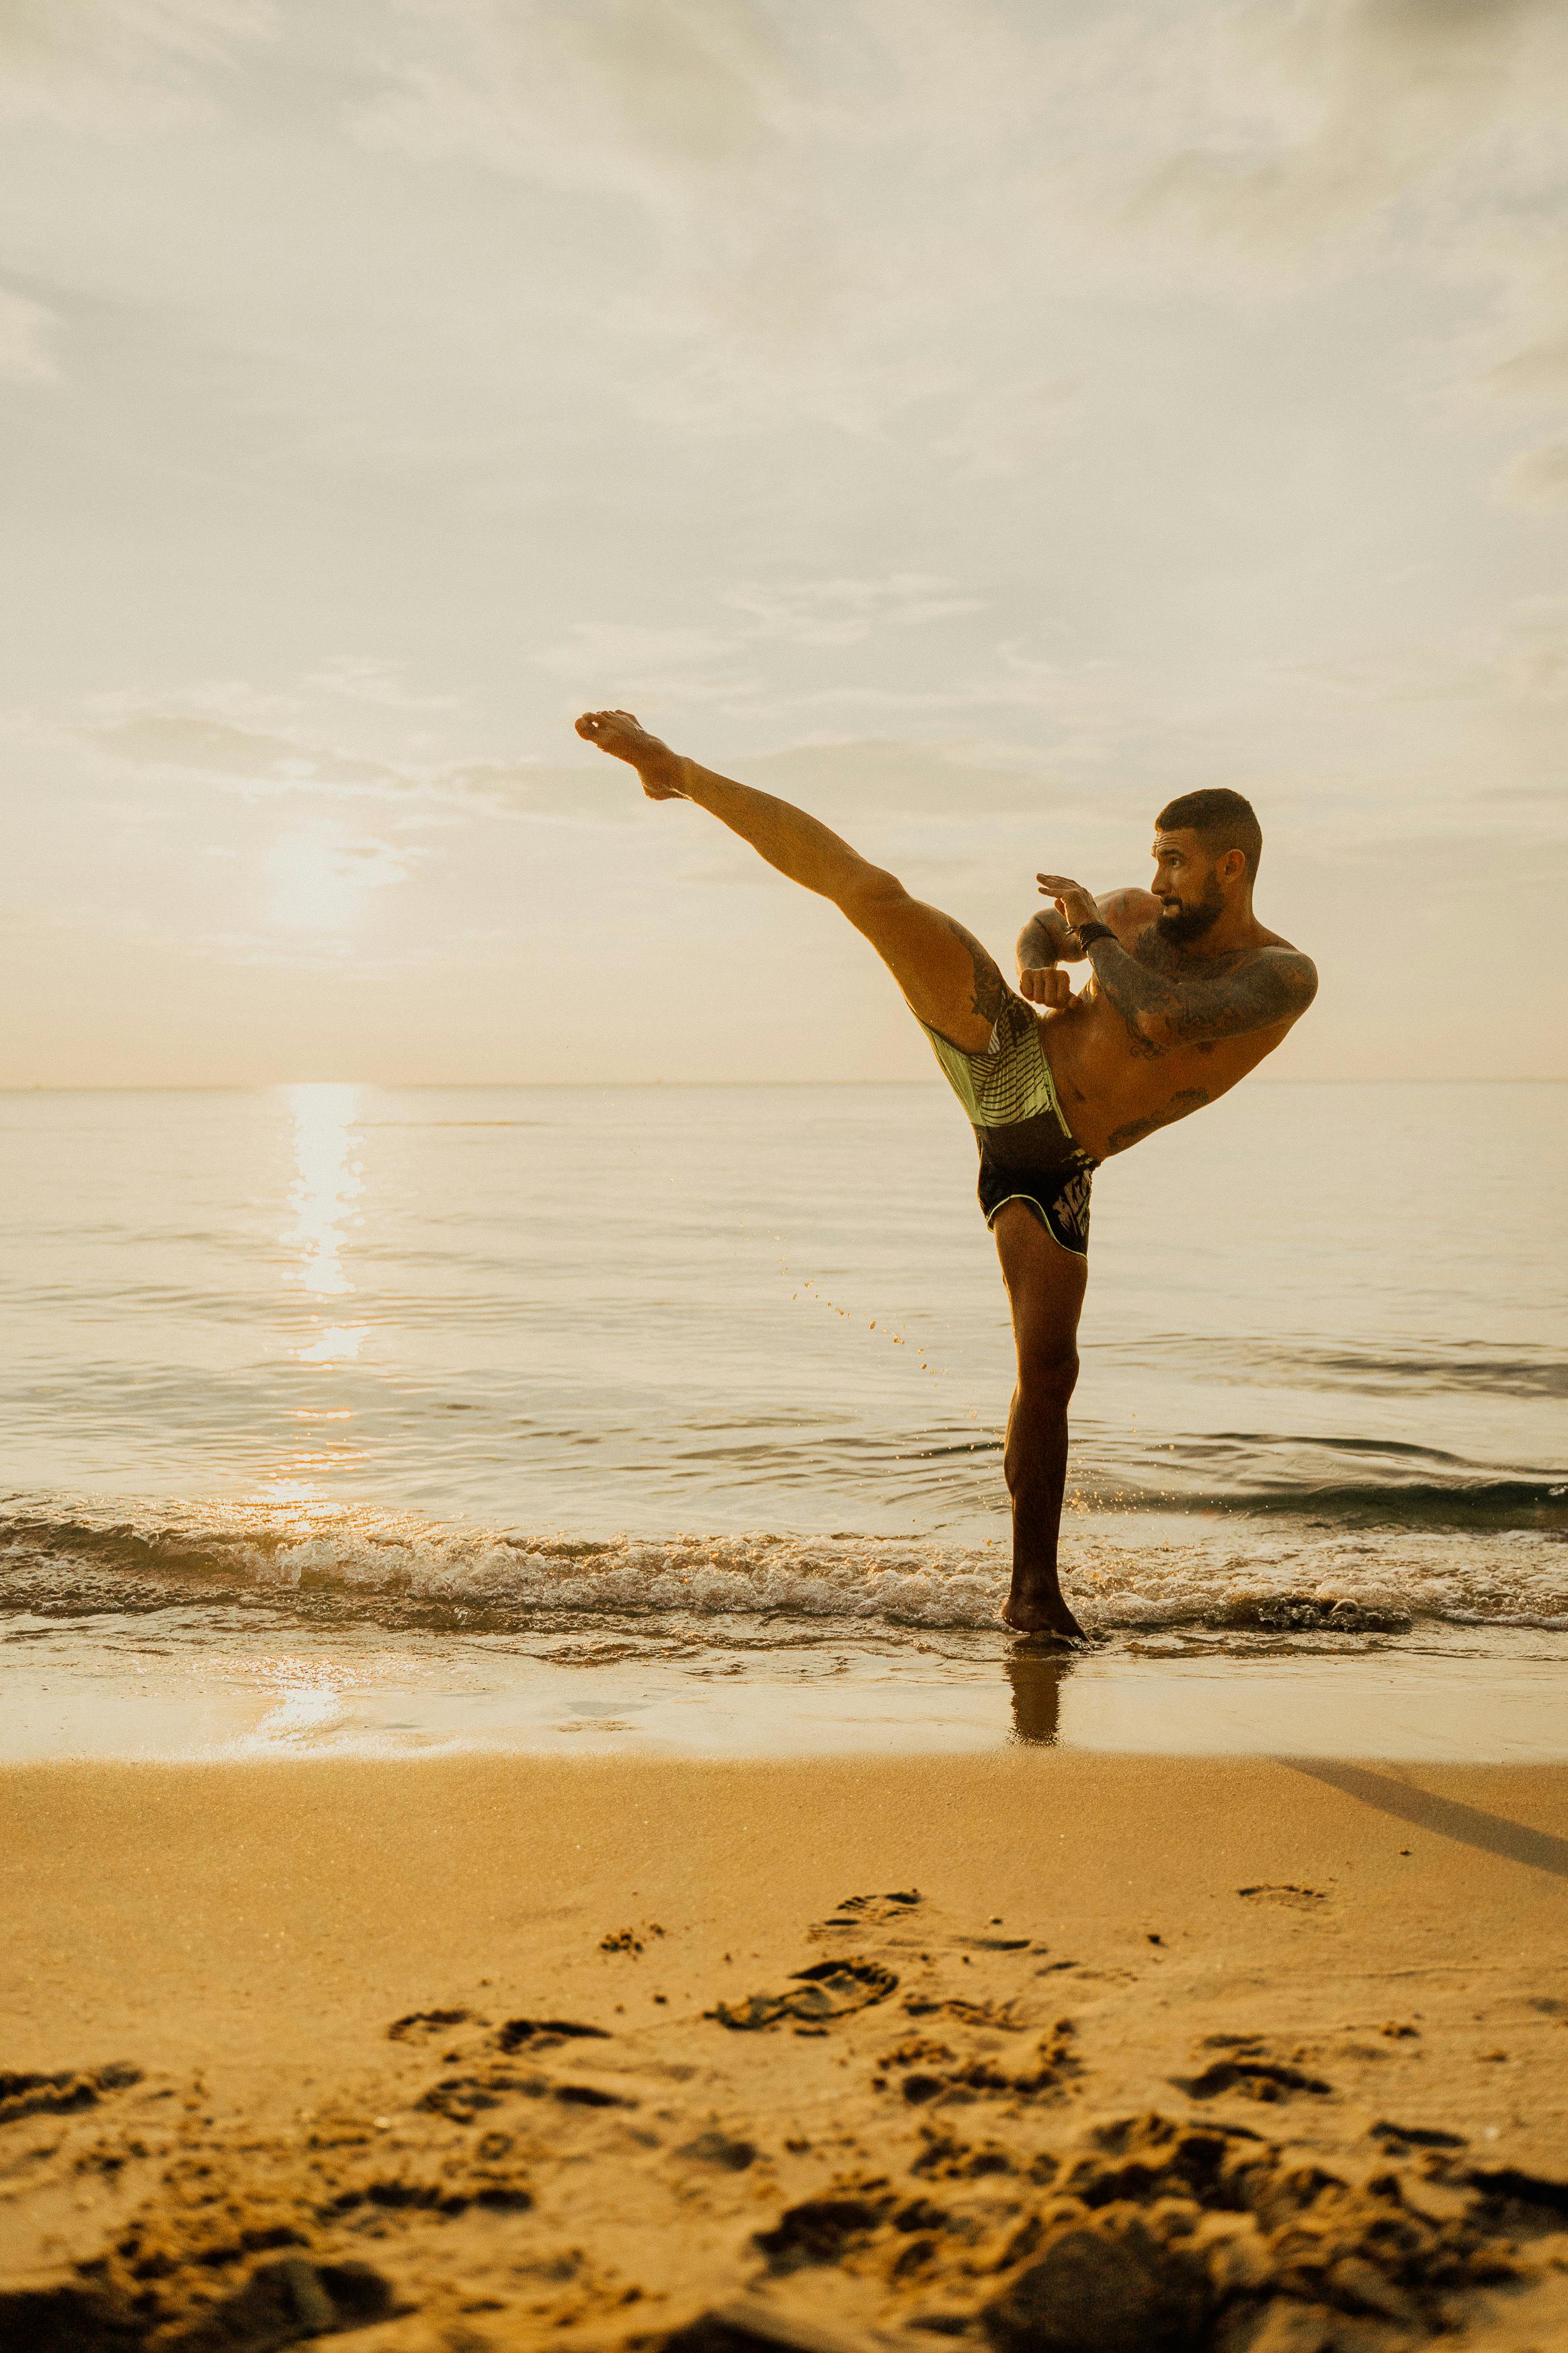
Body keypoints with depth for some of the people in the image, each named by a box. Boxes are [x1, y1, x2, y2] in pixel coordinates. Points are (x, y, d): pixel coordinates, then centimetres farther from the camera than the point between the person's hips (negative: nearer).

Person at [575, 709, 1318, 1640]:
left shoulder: (1285, 975, -7)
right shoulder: (1140, 914, 5)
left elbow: (1161, 1021, -26)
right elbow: (1045, 924, 24)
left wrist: (1096, 936, -11)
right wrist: (1040, 962, 0)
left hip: (1051, 1169, -1)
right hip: (1005, 1056, 1)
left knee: (1050, 1364, -4)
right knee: (872, 889, -16)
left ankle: (1034, 1591, 11)